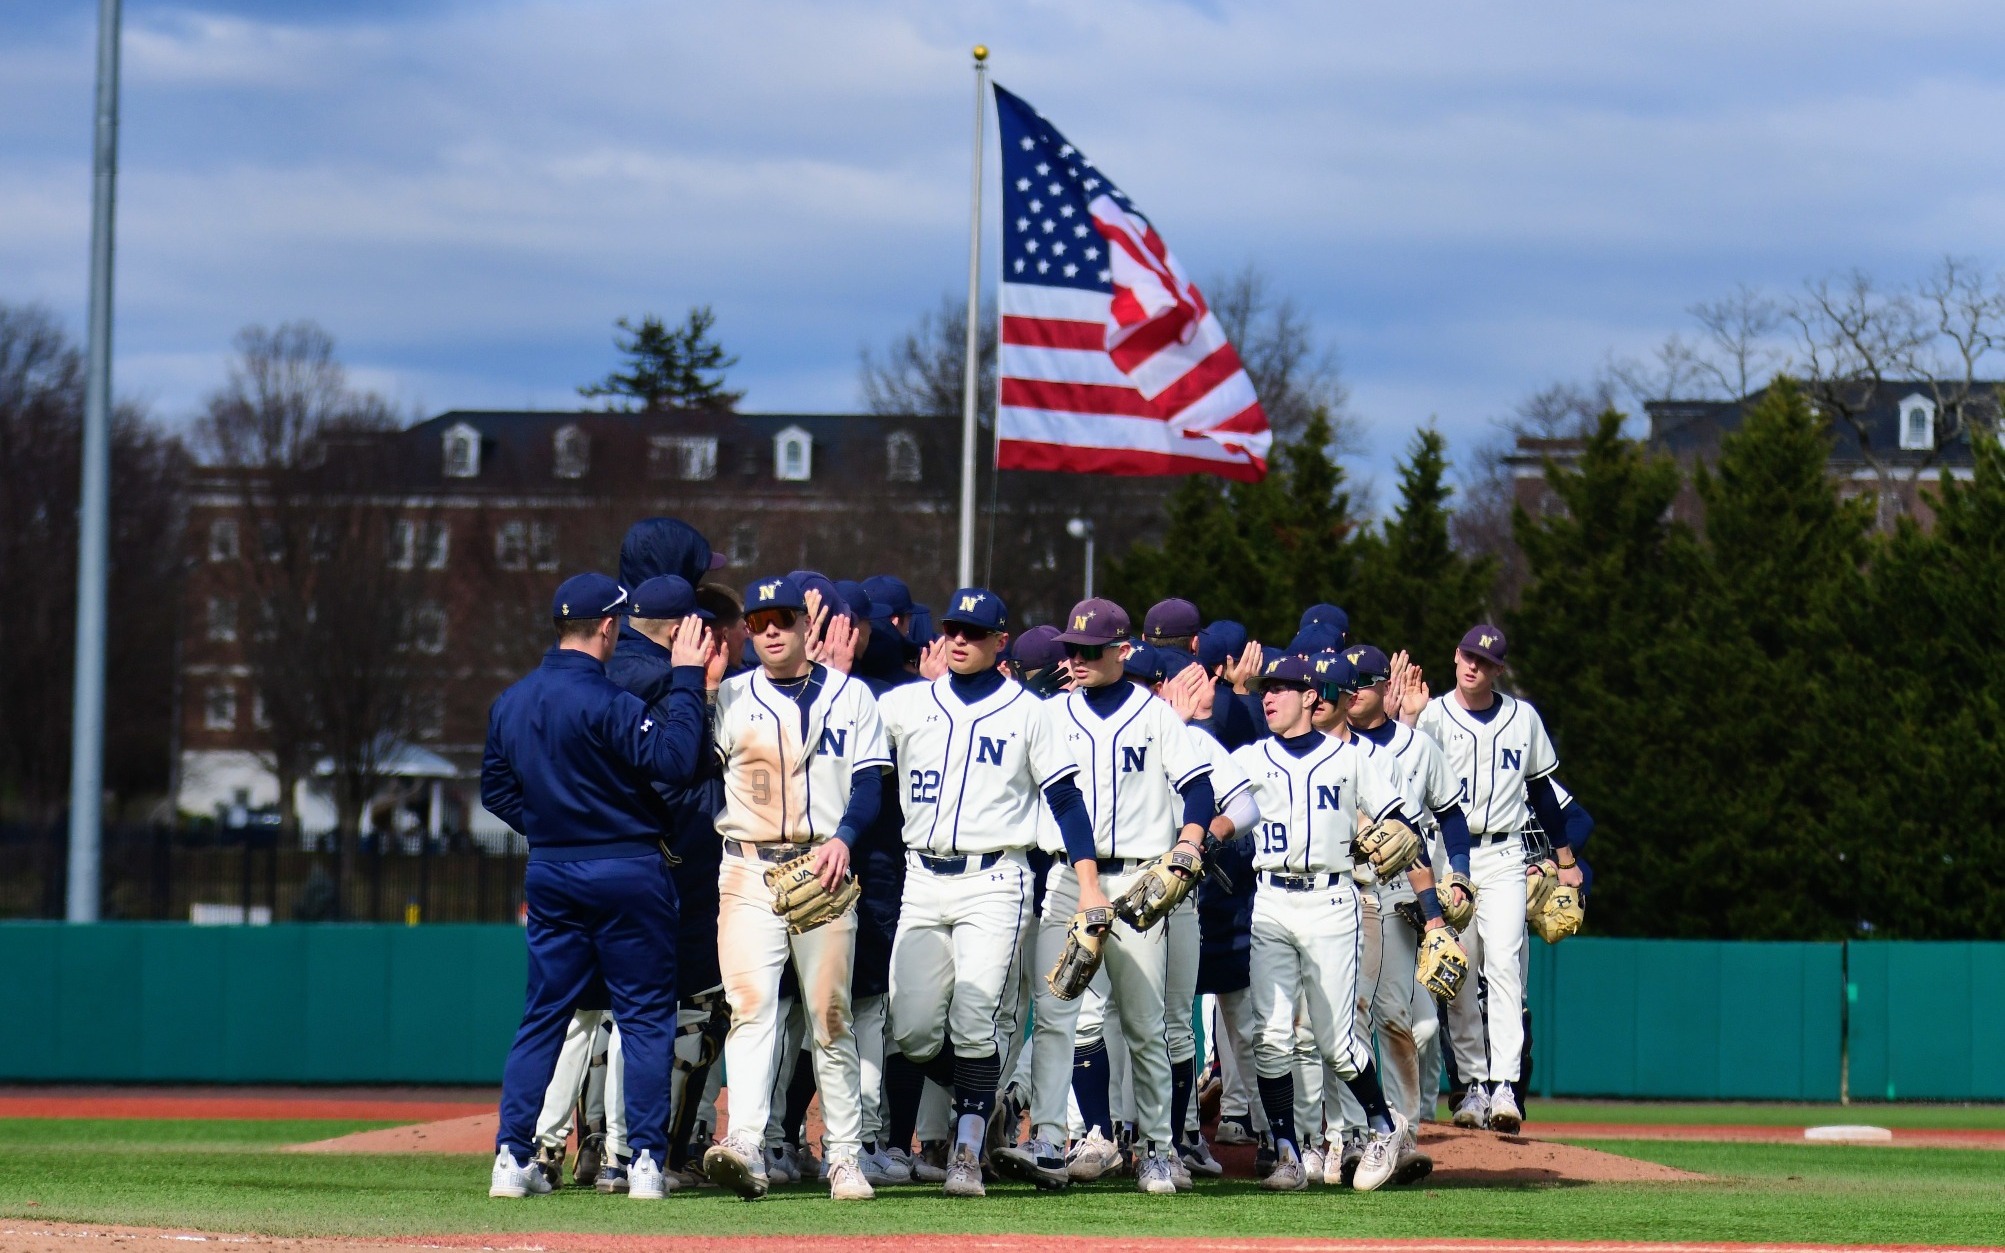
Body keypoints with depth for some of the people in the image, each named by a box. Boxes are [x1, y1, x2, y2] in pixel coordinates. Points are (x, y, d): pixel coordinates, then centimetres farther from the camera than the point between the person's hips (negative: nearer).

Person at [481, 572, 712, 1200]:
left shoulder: (510, 702, 6)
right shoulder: (604, 701, -17)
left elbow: (495, 788, 14)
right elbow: (674, 759, -22)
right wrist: (687, 679, -15)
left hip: (550, 873, 6)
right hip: (627, 874, -6)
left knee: (542, 1016, 10)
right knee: (646, 1017, 2)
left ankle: (512, 1156, 4)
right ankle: (646, 1160, -2)